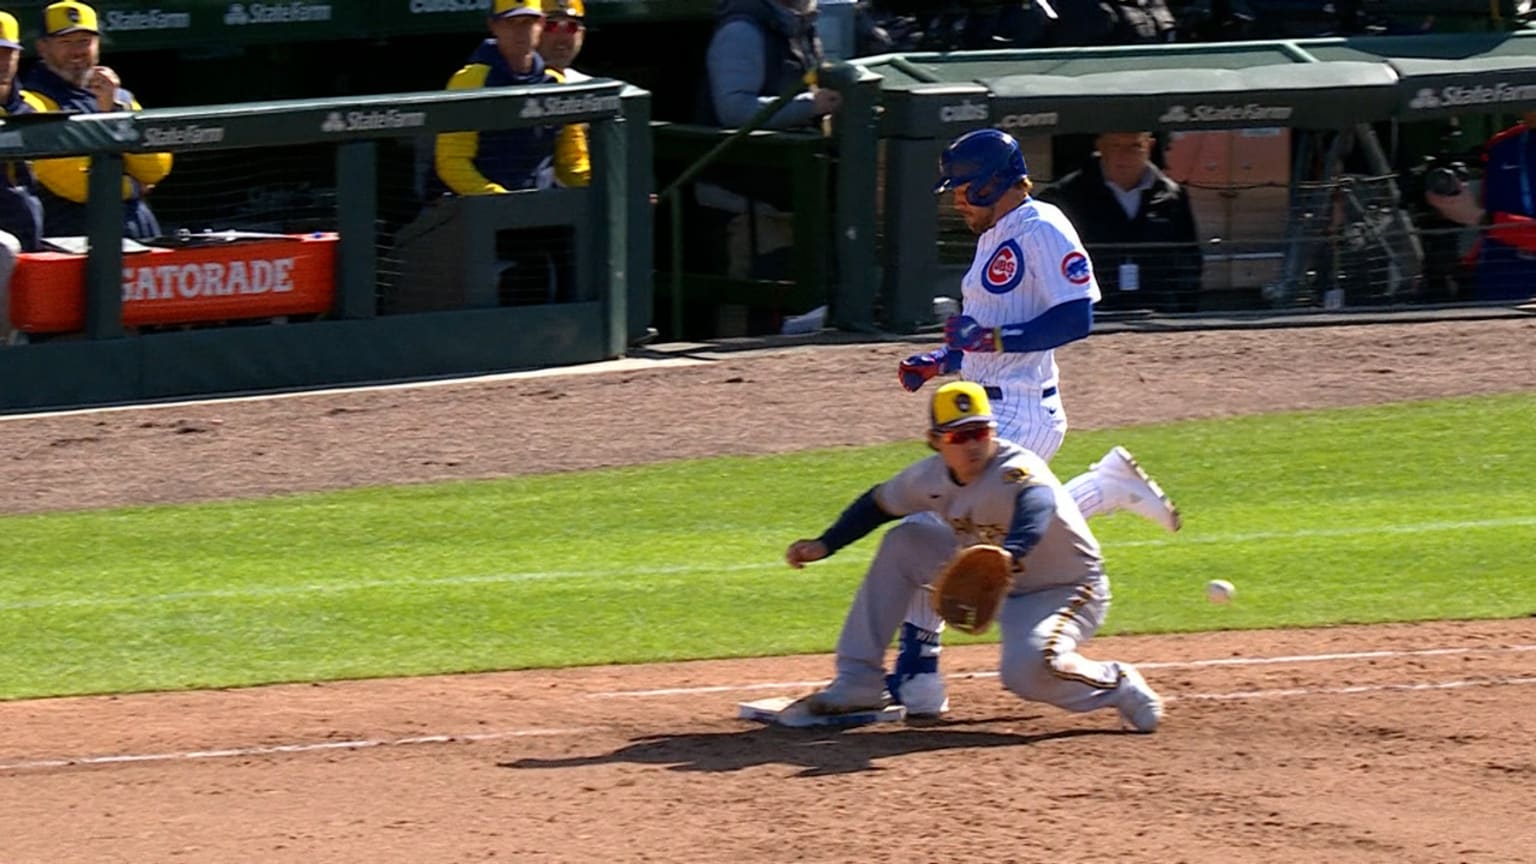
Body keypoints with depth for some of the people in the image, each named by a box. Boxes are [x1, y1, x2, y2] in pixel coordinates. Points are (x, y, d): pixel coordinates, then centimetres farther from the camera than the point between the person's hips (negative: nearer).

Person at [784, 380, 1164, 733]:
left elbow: (1037, 503, -56)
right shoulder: (931, 477, -10)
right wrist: (824, 545, -1)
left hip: (1067, 590, -8)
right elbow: (877, 504, 10)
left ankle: (1117, 685, -5)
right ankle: (858, 680, 6)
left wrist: (1007, 558, -75)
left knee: (1027, 668, -36)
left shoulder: (1017, 472, -31)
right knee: (902, 544, 0)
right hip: (997, 590, 8)